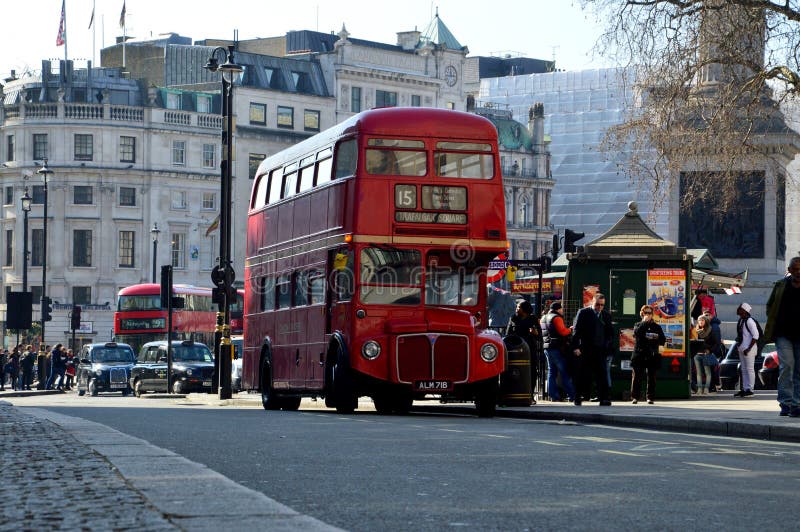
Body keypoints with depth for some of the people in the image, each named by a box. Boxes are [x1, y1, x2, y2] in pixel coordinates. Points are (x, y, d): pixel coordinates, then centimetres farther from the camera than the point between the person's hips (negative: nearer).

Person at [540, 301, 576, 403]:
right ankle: (571, 395, -9)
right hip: (557, 348, -8)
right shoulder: (556, 318, -10)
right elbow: (562, 331, -20)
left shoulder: (544, 318, 18)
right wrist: (570, 329, 0)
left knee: (552, 372, 10)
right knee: (565, 372, -7)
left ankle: (553, 395, 7)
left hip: (546, 347, 8)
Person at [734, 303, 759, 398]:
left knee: (749, 369, -5)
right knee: (743, 369, 12)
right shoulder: (740, 321, 12)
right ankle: (744, 389, 18)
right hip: (741, 349, 9)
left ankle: (749, 389, -3)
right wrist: (738, 345, 13)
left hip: (748, 349, -9)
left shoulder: (749, 321, -14)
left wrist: (749, 348, -20)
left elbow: (755, 335, -19)